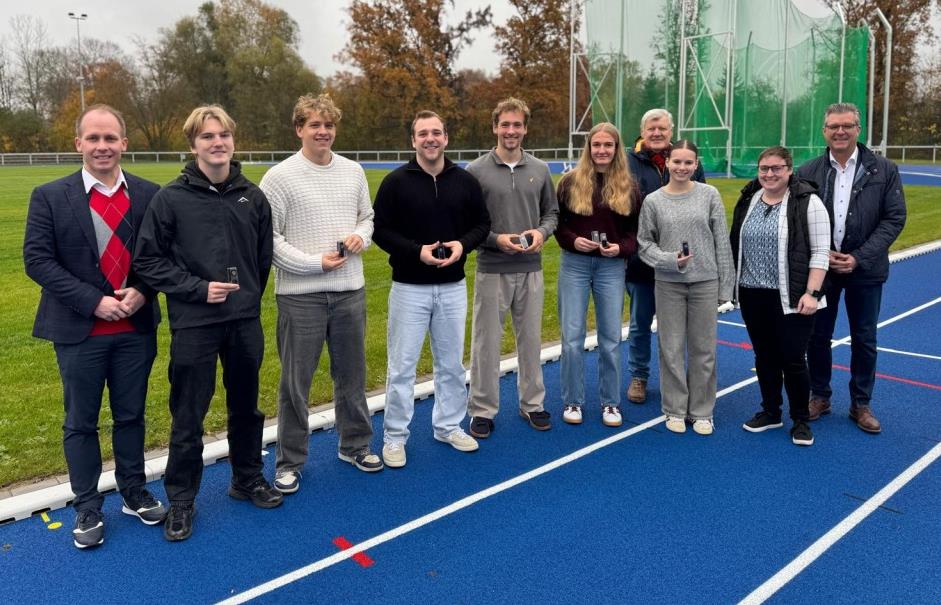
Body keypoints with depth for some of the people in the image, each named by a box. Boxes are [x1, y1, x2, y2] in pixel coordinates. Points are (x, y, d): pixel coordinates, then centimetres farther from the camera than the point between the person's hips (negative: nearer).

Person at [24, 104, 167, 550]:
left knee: (131, 416, 15)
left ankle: (134, 493, 31)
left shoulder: (149, 195, 1)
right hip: (79, 331, -1)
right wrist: (93, 301, -16)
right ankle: (87, 508, 24)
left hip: (136, 329, 2)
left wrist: (142, 291, -13)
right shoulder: (50, 197, -4)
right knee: (80, 423, 10)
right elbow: (37, 259, -9)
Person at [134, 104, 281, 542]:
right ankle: (181, 498, 23)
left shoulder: (252, 196, 3)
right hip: (193, 325, -3)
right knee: (188, 416, 6)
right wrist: (198, 288, -13)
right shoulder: (171, 198, -7)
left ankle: (248, 479, 35)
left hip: (245, 321, 3)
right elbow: (148, 262, -5)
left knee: (246, 406, 17)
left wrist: (250, 296, 11)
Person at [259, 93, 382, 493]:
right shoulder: (280, 176, -7)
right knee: (295, 383, 5)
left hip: (350, 291, 5)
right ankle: (290, 461, 20)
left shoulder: (353, 171, 8)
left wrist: (360, 236, -5)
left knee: (352, 374, 16)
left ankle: (355, 445, 34)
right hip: (300, 295, -4)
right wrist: (315, 263, -16)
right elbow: (268, 237, -10)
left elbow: (367, 216, 18)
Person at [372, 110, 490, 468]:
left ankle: (449, 426, 31)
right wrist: (416, 251, -19)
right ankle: (394, 437, 17)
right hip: (409, 288, -3)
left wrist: (463, 244, -12)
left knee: (451, 363, 14)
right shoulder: (396, 182, -6)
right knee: (402, 365, 3)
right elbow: (380, 229, -6)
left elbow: (482, 223, 9)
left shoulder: (465, 181, 3)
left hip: (453, 287, 3)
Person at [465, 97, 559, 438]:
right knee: (487, 342, 4)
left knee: (531, 339, 13)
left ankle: (532, 403, 28)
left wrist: (542, 232, -6)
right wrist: (495, 239, -15)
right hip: (491, 270, -3)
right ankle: (482, 410, 17)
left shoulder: (540, 170, 7)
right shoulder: (476, 171, -4)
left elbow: (552, 212, 14)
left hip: (531, 269, 3)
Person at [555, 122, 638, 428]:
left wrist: (621, 247, -12)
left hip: (612, 267, 1)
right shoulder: (571, 181, 0)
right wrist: (572, 240, -14)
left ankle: (611, 403, 21)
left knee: (610, 339, 7)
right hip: (575, 265, -1)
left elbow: (636, 230, 7)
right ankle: (572, 402, 16)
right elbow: (556, 222, 4)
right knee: (572, 337, 1)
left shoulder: (627, 185, 4)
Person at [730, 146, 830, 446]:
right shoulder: (748, 201, 8)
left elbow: (820, 252, -10)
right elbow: (736, 246, 14)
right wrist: (734, 286, 12)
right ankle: (770, 412, 29)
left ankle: (801, 421, 17)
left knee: (793, 360, 0)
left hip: (791, 299, -5)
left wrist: (811, 293, -16)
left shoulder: (808, 202, -8)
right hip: (752, 296, 5)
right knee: (764, 357, 14)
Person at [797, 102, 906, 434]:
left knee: (864, 339, 9)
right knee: (817, 336, 9)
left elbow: (894, 219, -5)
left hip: (865, 269, 0)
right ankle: (820, 396, 26)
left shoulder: (884, 170, -3)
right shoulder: (808, 172, -1)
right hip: (820, 267, 1)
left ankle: (861, 404, 24)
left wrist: (859, 258, -14)